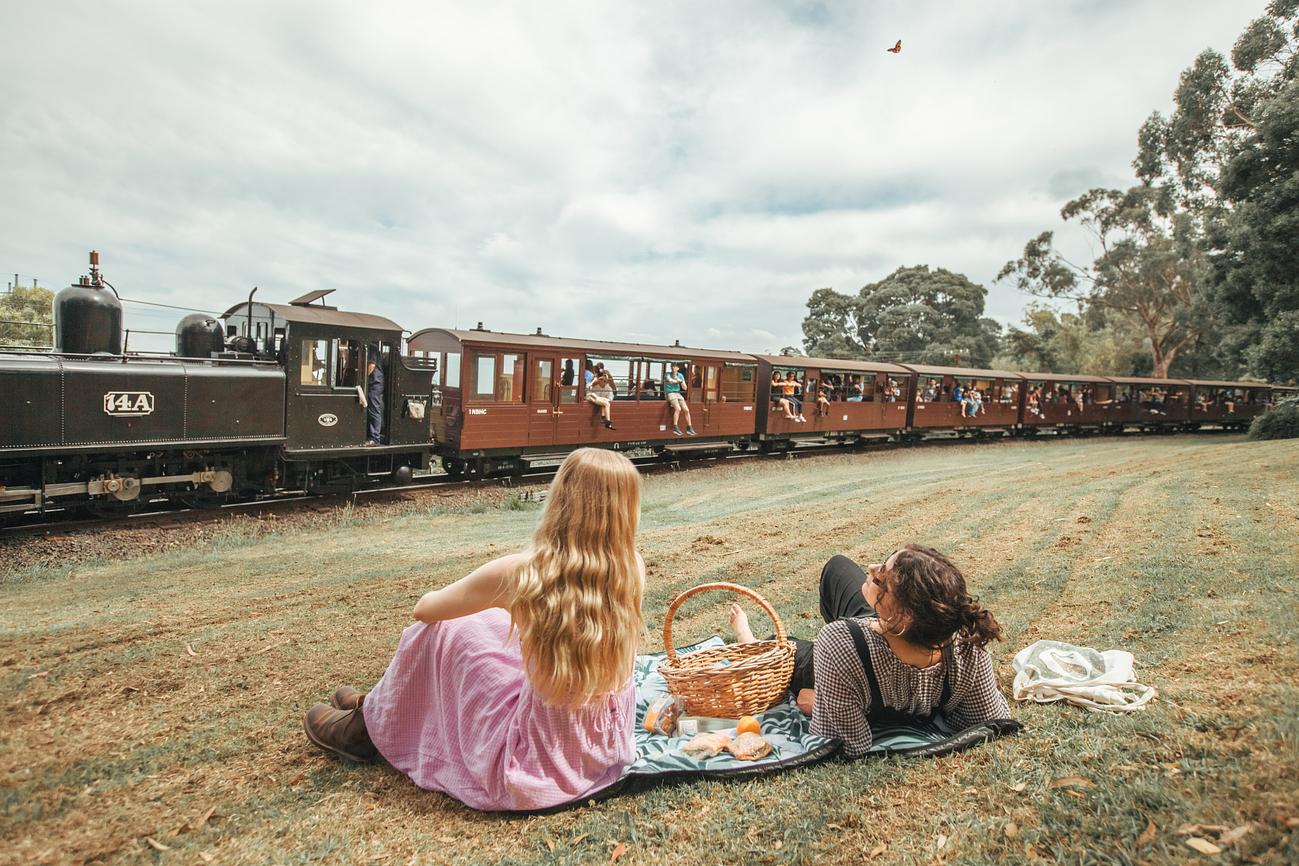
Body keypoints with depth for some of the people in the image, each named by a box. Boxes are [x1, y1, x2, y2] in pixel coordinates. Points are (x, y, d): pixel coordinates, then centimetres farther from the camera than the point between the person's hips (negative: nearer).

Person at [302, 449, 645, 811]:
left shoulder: (519, 572, -22)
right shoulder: (632, 567, -11)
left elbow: (425, 608, -2)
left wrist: (463, 598, 18)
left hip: (538, 765, -5)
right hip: (612, 743, 6)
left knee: (439, 631, 5)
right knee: (495, 622, 20)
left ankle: (372, 727, 32)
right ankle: (378, 702, 43)